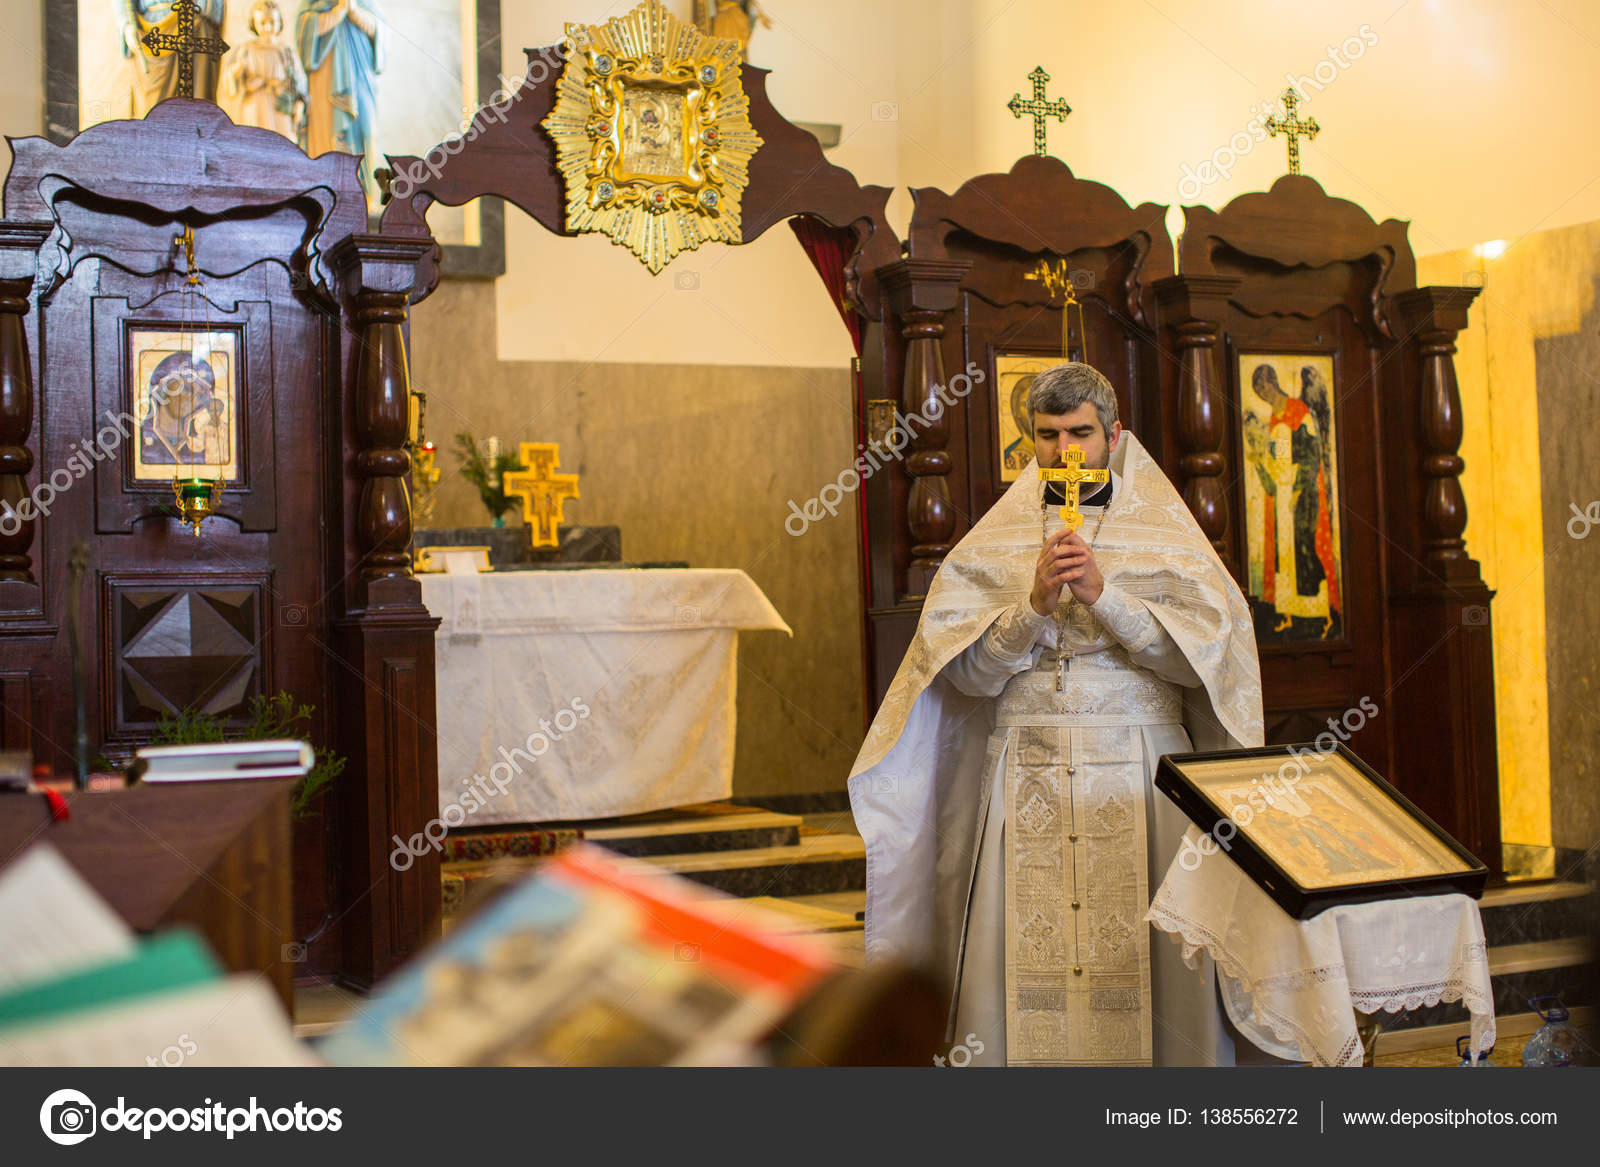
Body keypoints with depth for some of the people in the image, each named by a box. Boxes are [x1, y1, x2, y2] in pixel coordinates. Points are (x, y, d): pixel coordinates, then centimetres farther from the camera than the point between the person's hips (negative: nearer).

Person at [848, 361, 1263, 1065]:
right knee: (1021, 963, -1)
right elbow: (965, 669, -1)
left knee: (1148, 960, -3)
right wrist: (1036, 604, -15)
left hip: (1139, 768, -1)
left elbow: (1199, 650, -6)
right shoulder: (993, 543, 9)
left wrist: (1104, 595, -16)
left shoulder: (1166, 535, 7)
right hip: (1025, 769, 1)